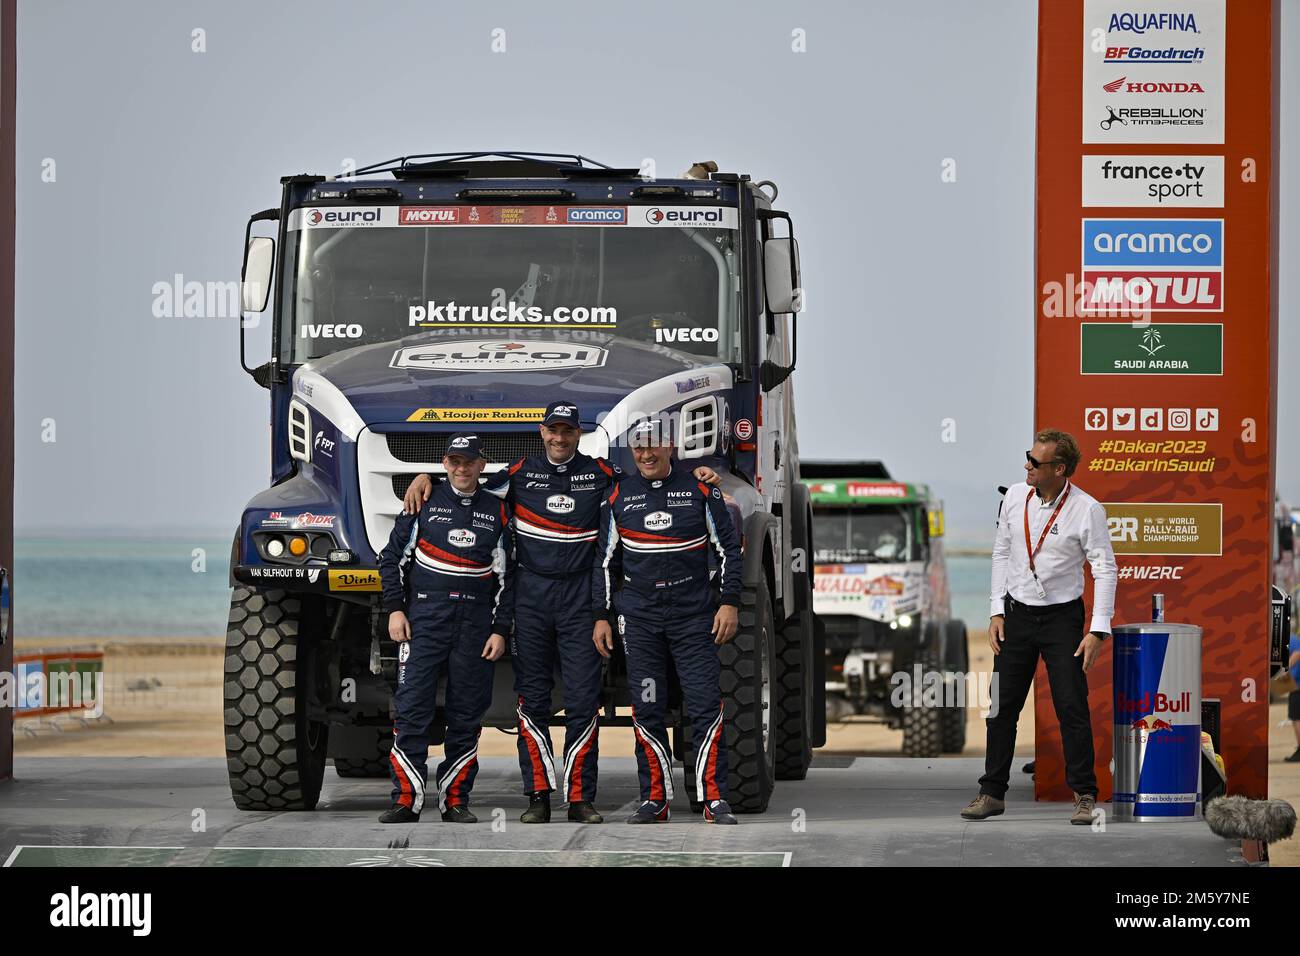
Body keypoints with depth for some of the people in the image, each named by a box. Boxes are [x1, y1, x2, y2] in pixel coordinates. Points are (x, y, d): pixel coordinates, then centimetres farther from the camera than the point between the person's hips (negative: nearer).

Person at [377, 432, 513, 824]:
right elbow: (392, 557, 9)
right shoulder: (424, 502, 6)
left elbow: (506, 577, 11)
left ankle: (455, 799, 8)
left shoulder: (497, 512, 9)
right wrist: (395, 609, 0)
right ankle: (406, 799, -7)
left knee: (467, 714, 2)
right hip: (424, 616, -2)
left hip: (476, 622, 2)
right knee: (412, 707, -8)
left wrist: (501, 630, 3)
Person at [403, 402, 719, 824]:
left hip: (580, 596, 0)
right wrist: (425, 478, -2)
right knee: (531, 698, 1)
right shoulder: (520, 473, 7)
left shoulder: (600, 474, 8)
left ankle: (580, 797, 0)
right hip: (530, 595, 0)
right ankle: (539, 795, 5)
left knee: (584, 699, -4)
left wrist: (696, 475, 4)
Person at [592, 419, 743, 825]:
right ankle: (655, 799, 8)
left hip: (694, 614, -2)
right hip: (639, 616, 2)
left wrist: (729, 603, -2)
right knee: (646, 711, 1)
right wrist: (600, 617, 8)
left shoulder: (700, 492, 4)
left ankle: (713, 799, -6)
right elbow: (603, 559, 12)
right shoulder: (618, 497, 8)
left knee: (706, 706, -8)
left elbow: (729, 548, 7)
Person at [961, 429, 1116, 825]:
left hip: (1062, 617, -4)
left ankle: (1084, 796, 3)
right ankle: (992, 792, 13)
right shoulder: (1015, 497, -1)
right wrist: (997, 612, 4)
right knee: (1002, 706, 5)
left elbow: (1105, 570, -11)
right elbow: (1001, 554, 9)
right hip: (1017, 613, 4)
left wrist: (1098, 631, -16)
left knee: (1072, 708, -5)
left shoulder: (1086, 509, -13)